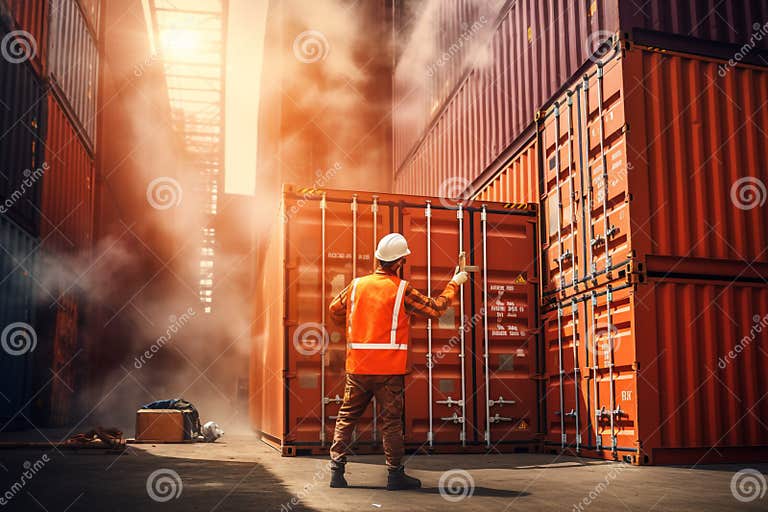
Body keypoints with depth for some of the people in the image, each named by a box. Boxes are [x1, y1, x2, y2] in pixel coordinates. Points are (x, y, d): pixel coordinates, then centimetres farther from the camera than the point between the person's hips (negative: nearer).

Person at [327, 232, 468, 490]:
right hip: (388, 369, -3)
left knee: (346, 417, 10)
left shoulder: (356, 285, 3)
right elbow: (435, 309, -1)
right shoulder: (402, 290, -8)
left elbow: (335, 311, 15)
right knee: (391, 421, 5)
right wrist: (453, 285, 13)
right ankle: (395, 474, 10)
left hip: (357, 366, 4)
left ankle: (337, 470, 9)